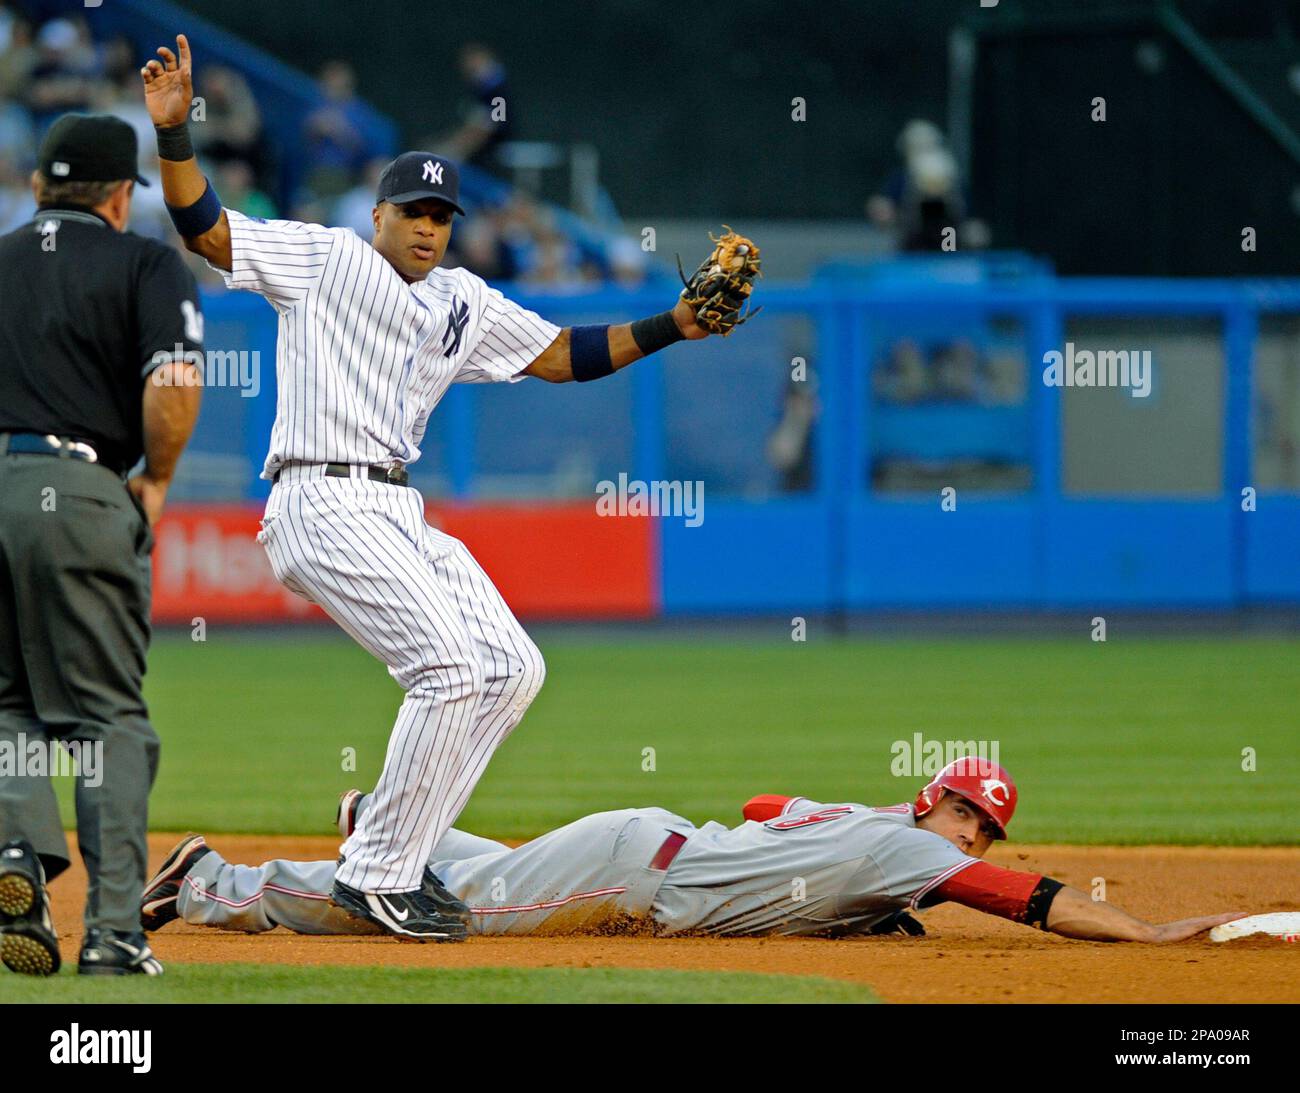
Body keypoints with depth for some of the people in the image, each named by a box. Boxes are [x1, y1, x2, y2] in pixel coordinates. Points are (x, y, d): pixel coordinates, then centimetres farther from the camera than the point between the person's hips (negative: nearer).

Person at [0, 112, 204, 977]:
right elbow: (174, 383, -10)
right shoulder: (145, 264, 7)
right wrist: (156, 484, 4)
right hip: (78, 492, -3)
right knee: (108, 715, 3)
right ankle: (114, 930, -4)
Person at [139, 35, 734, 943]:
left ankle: (396, 846, 10)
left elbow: (561, 355, 21)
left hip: (399, 514, 9)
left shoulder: (465, 304, 21)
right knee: (452, 667, -19)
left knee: (514, 670, 4)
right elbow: (204, 229, -4)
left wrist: (671, 328, 10)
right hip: (324, 503, -9)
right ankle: (377, 877, -14)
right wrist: (174, 132, -17)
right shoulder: (325, 258, 3)